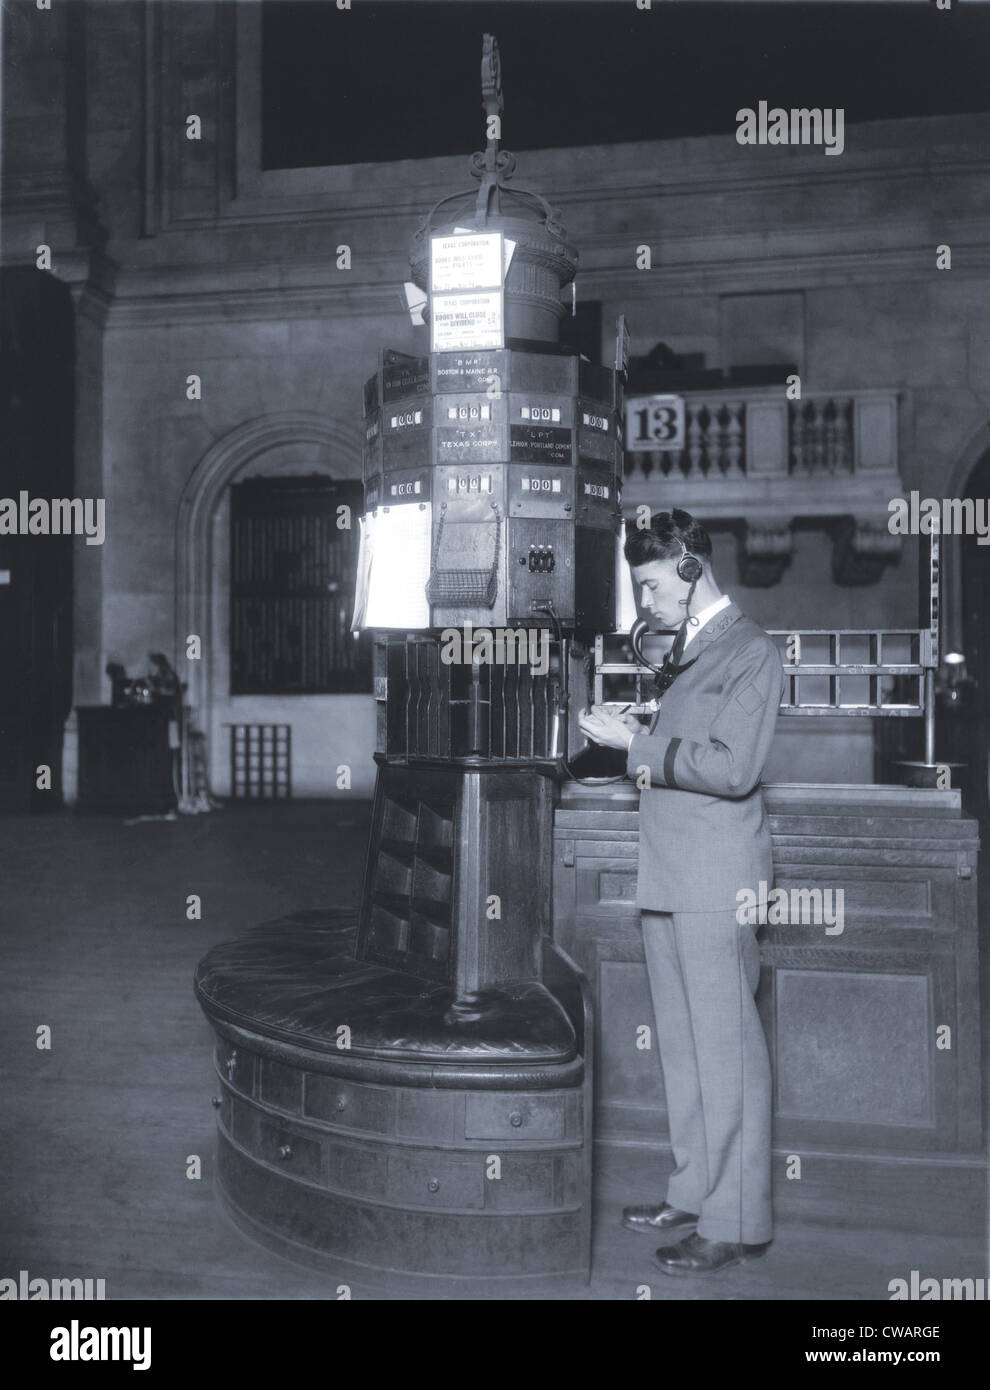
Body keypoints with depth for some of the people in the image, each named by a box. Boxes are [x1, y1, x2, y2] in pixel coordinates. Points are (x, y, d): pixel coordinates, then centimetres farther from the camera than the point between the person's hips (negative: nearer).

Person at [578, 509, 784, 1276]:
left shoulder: (750, 651, -10)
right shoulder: (686, 650, 17)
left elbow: (733, 768, -19)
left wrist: (637, 742, -15)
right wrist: (632, 735, 6)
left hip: (716, 882, -9)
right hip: (669, 878, 9)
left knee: (727, 1051, -1)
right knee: (684, 1049, 16)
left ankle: (737, 1221, 10)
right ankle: (694, 1195, 28)